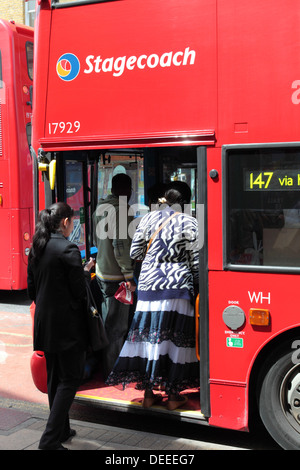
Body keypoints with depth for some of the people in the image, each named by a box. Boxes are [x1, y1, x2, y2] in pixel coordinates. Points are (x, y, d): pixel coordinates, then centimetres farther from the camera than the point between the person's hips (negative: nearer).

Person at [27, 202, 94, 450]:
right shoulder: (69, 249, -17)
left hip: (45, 322, 8)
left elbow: (31, 288, 12)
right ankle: (51, 439, -3)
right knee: (71, 378, 1)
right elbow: (79, 291, -15)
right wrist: (86, 271, 2)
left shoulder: (36, 248, 7)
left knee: (54, 378, 18)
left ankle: (61, 430, 30)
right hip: (67, 325, -8)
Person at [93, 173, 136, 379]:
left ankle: (107, 368, 30)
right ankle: (113, 374, 6)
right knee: (117, 327, -1)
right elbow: (120, 244, -21)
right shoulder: (121, 209, -16)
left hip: (102, 273, 9)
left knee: (108, 322, 19)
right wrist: (129, 275, -17)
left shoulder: (100, 208, 12)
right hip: (116, 276, -9)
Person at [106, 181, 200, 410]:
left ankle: (148, 393, 15)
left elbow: (136, 252, 10)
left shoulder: (149, 218, 6)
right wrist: (195, 284, 11)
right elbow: (196, 261, -3)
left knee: (148, 335, 7)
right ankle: (173, 395, 9)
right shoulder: (189, 223, -3)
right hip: (177, 287, -3)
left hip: (148, 284, 3)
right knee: (175, 338, 2)